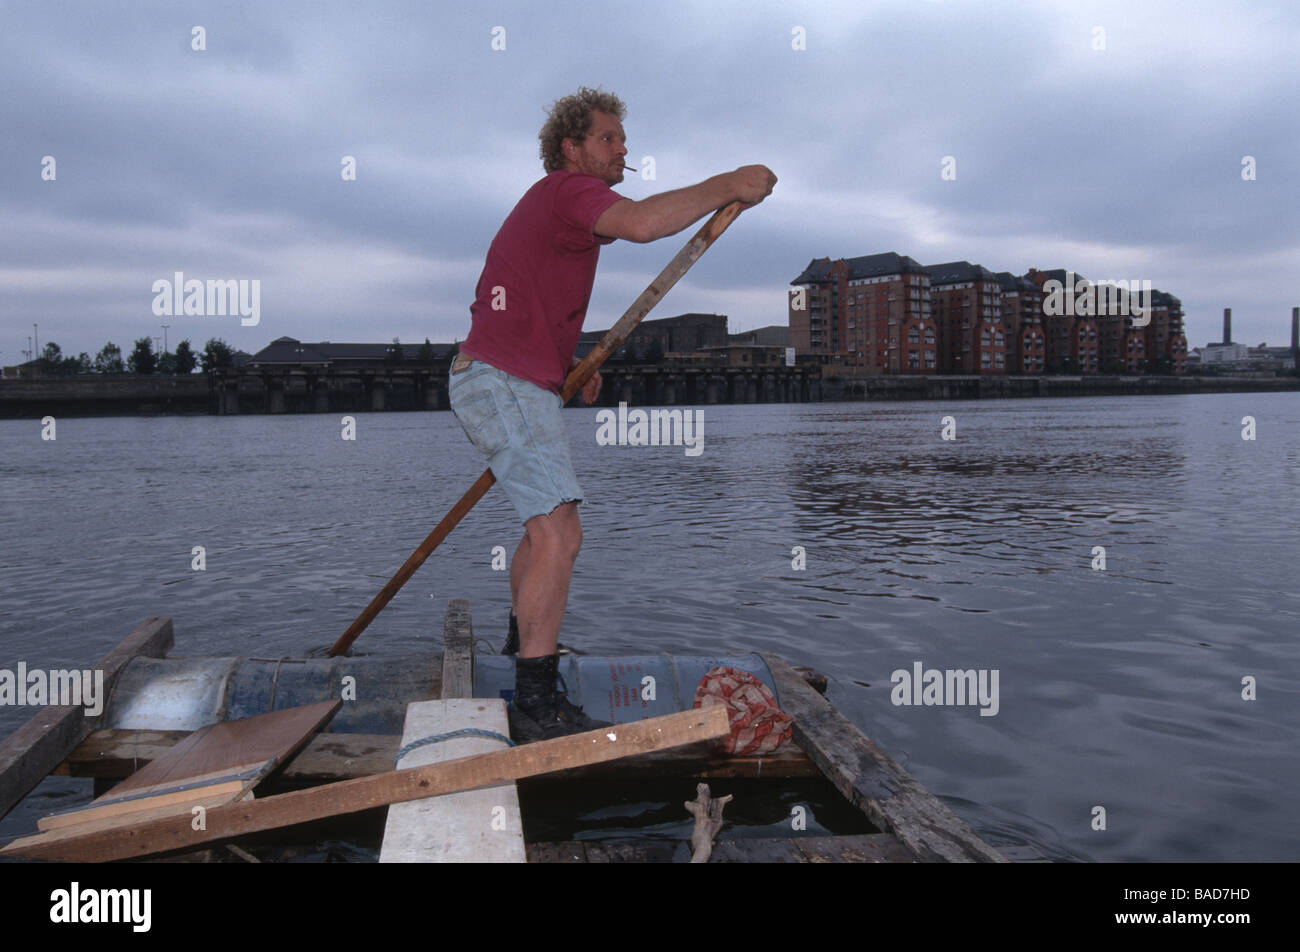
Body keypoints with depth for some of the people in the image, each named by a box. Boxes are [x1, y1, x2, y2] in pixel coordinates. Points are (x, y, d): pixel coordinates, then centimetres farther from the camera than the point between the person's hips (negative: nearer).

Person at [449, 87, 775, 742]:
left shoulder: (550, 203, 24)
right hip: (506, 384, -11)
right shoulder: (570, 190, -8)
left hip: (507, 381, 11)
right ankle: (536, 702, -15)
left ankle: (523, 641, 41)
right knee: (559, 535, -17)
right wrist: (726, 186, -22)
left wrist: (568, 363, 17)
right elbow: (640, 223, -31)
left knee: (545, 524, 24)